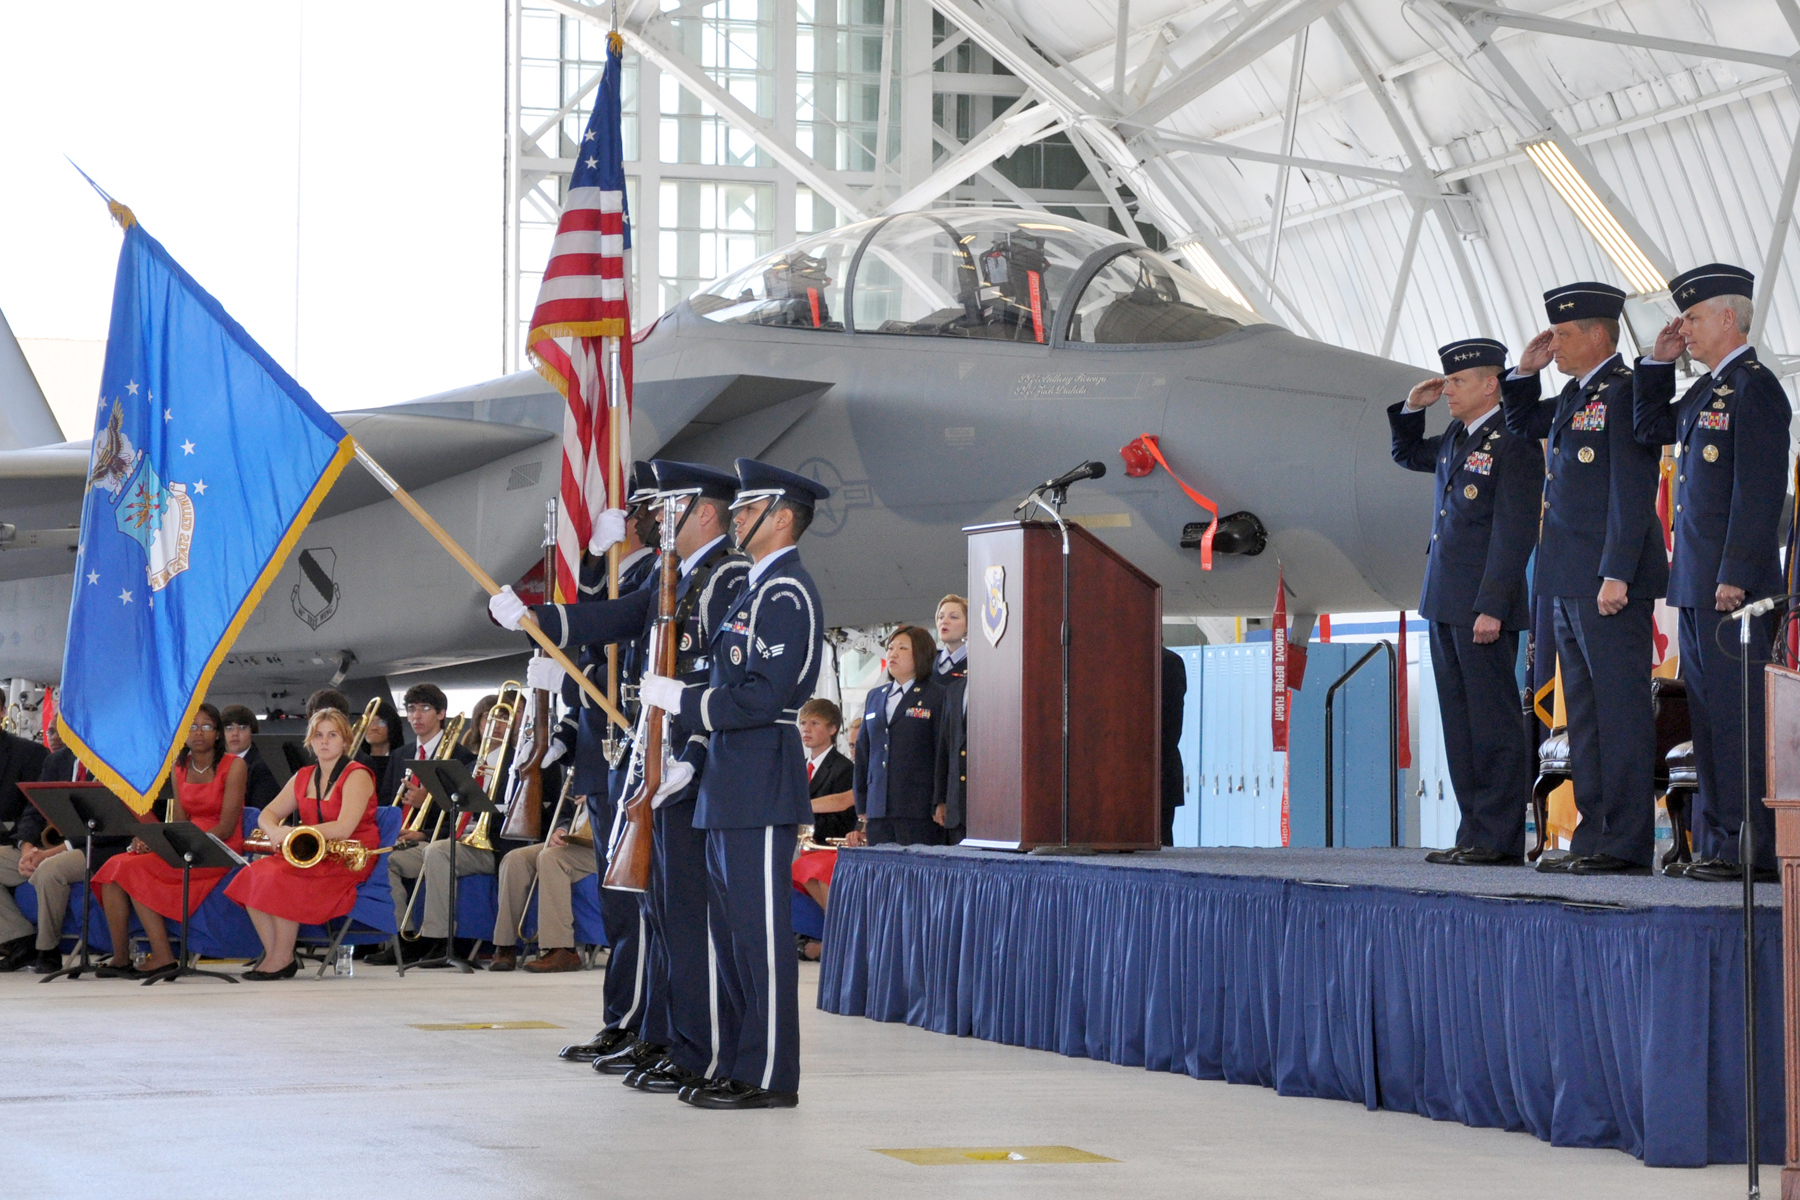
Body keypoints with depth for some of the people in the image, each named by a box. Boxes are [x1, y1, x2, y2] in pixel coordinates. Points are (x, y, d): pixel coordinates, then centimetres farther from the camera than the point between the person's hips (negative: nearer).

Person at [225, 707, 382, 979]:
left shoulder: (357, 776, -8)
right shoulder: (303, 777, 15)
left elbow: (343, 829, -20)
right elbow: (268, 814, 14)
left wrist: (293, 833, -21)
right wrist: (274, 831, -11)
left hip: (349, 862, -7)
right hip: (313, 856, 7)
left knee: (281, 877, -29)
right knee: (253, 875, -16)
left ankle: (283, 959, -19)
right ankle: (272, 954, -15)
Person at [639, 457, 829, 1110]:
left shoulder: (785, 592, -13)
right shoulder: (762, 588, 19)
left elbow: (761, 695, -21)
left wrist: (679, 698, -14)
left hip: (761, 786, -11)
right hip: (733, 785, 11)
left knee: (760, 929, -7)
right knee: (732, 926, 13)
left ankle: (768, 1078, -3)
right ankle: (739, 1066, 19)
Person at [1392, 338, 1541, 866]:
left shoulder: (1514, 444, -11)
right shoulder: (1456, 437, 15)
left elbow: (1513, 534, -16)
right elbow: (1407, 455, 35)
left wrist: (1491, 608, -20)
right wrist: (1411, 408, 16)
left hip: (1484, 605, -9)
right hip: (1445, 604, 9)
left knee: (1494, 722, -5)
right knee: (1460, 723, 10)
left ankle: (1500, 839, -2)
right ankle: (1475, 834, 15)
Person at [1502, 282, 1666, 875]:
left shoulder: (1625, 392, -11)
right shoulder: (1576, 395, 16)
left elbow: (1632, 493, -17)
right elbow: (1522, 423, 36)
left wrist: (1615, 575, -21)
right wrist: (1525, 370, 17)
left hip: (1612, 582, -10)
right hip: (1570, 582, 10)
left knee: (1621, 708, -7)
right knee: (1584, 711, 11)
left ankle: (1628, 843, -7)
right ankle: (1594, 836, 15)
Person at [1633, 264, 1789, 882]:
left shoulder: (1754, 387, -11)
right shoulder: (1707, 390, 16)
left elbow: (1760, 490, -17)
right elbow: (1651, 429, 29)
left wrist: (1734, 576, -21)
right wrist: (1659, 360, 17)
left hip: (1734, 582, -10)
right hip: (1698, 584, 10)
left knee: (1737, 715, -9)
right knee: (1709, 715, 10)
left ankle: (1752, 849, -7)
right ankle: (1715, 844, 14)